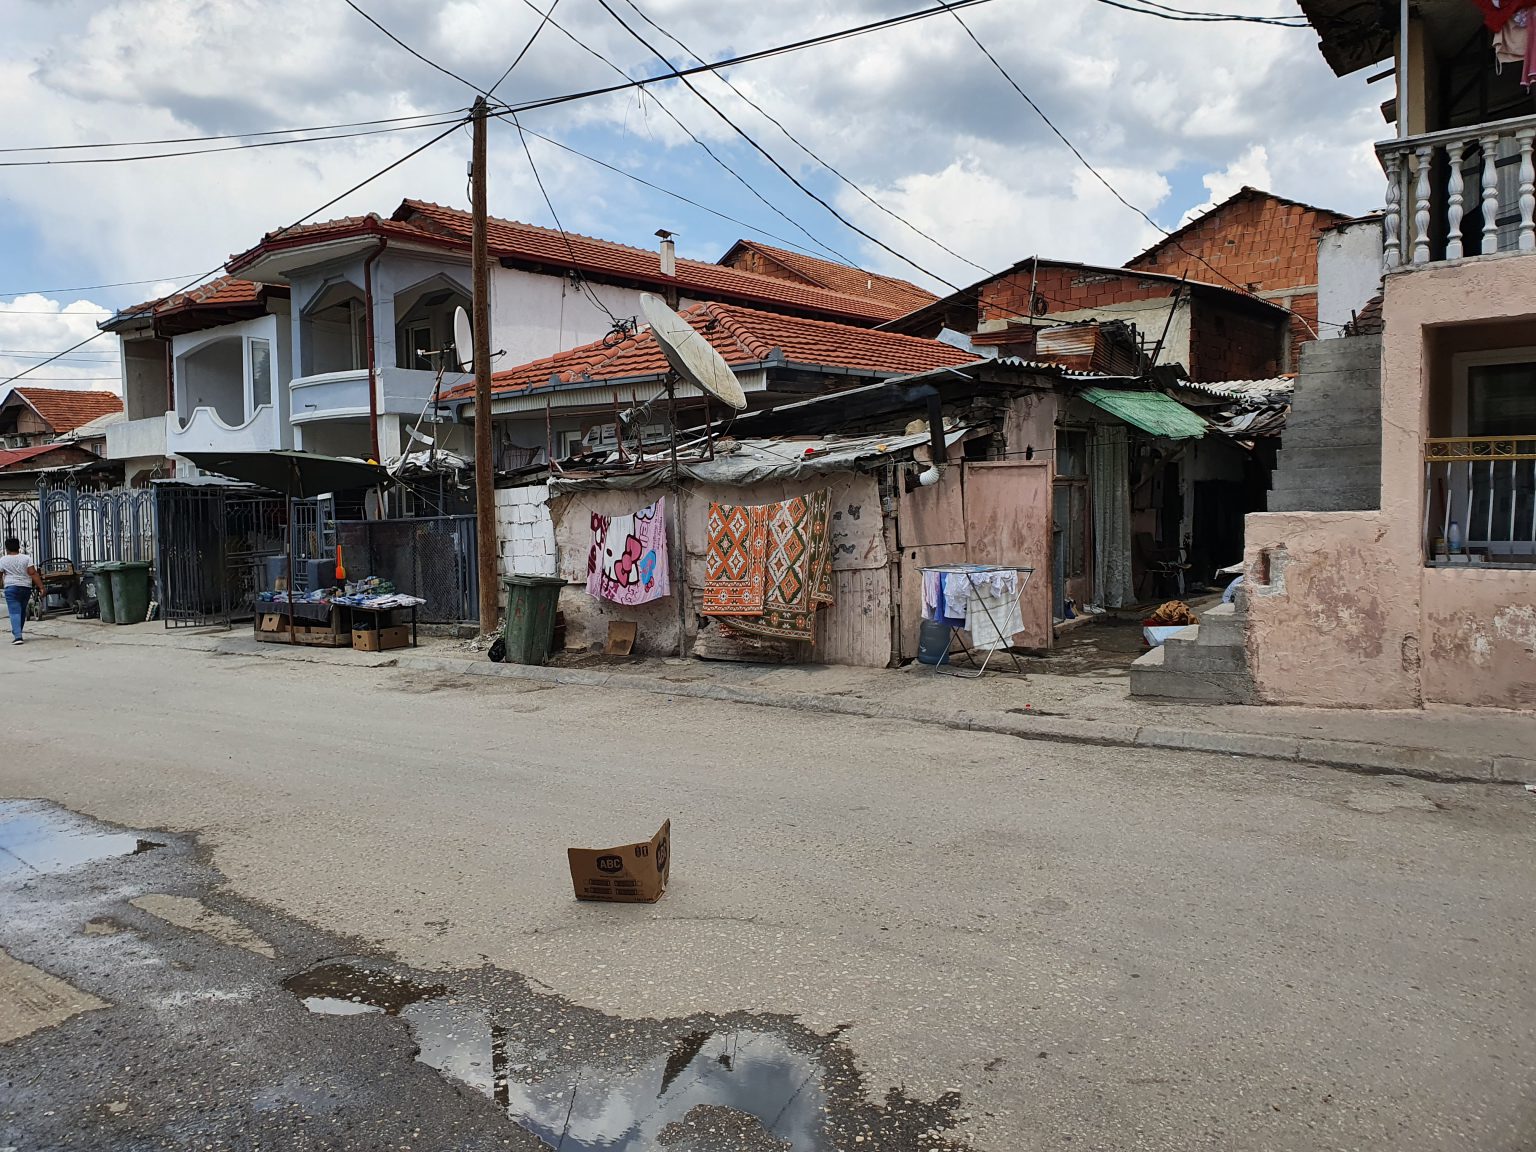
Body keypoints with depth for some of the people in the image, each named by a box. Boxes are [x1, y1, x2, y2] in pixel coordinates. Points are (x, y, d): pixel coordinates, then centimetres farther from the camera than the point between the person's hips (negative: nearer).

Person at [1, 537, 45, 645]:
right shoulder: (26, 558, 0)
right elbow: (33, 573, -5)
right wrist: (41, 587, -7)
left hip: (11, 588, -3)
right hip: (26, 587, 3)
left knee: (14, 612, -6)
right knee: (22, 611, 17)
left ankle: (17, 636, -18)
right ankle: (17, 633, 29)